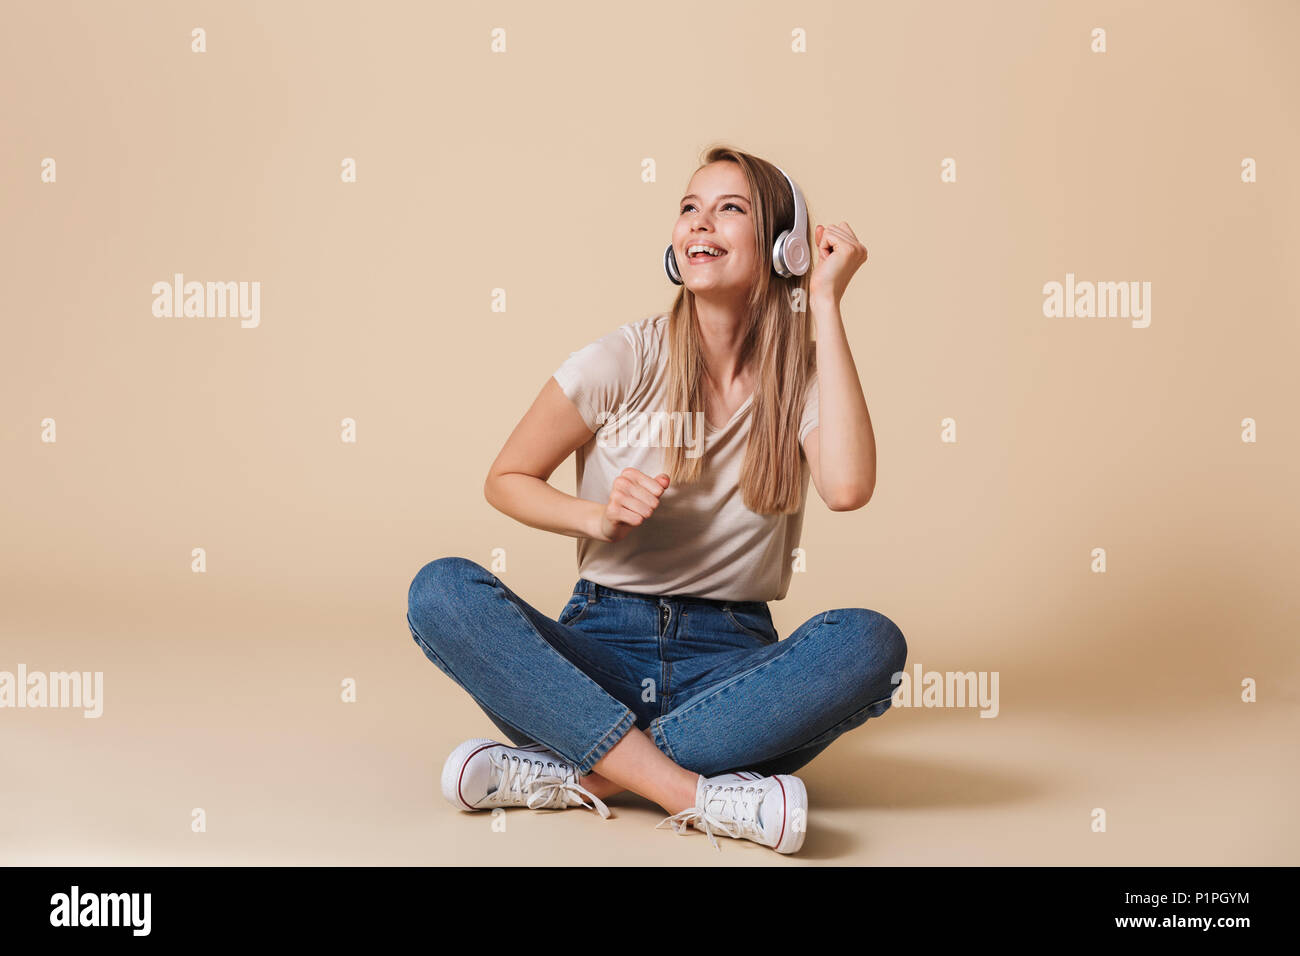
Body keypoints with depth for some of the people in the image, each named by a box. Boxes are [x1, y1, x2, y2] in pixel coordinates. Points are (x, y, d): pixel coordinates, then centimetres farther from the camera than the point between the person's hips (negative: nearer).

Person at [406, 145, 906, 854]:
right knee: (441, 590, -26)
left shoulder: (802, 375, 2)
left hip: (730, 662, 0)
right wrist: (596, 515, -13)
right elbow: (505, 480, 8)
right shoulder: (624, 362, -1)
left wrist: (825, 304, -14)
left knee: (871, 642, -30)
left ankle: (573, 774, -28)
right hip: (602, 646, 0)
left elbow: (848, 488, -20)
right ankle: (696, 795, -35)